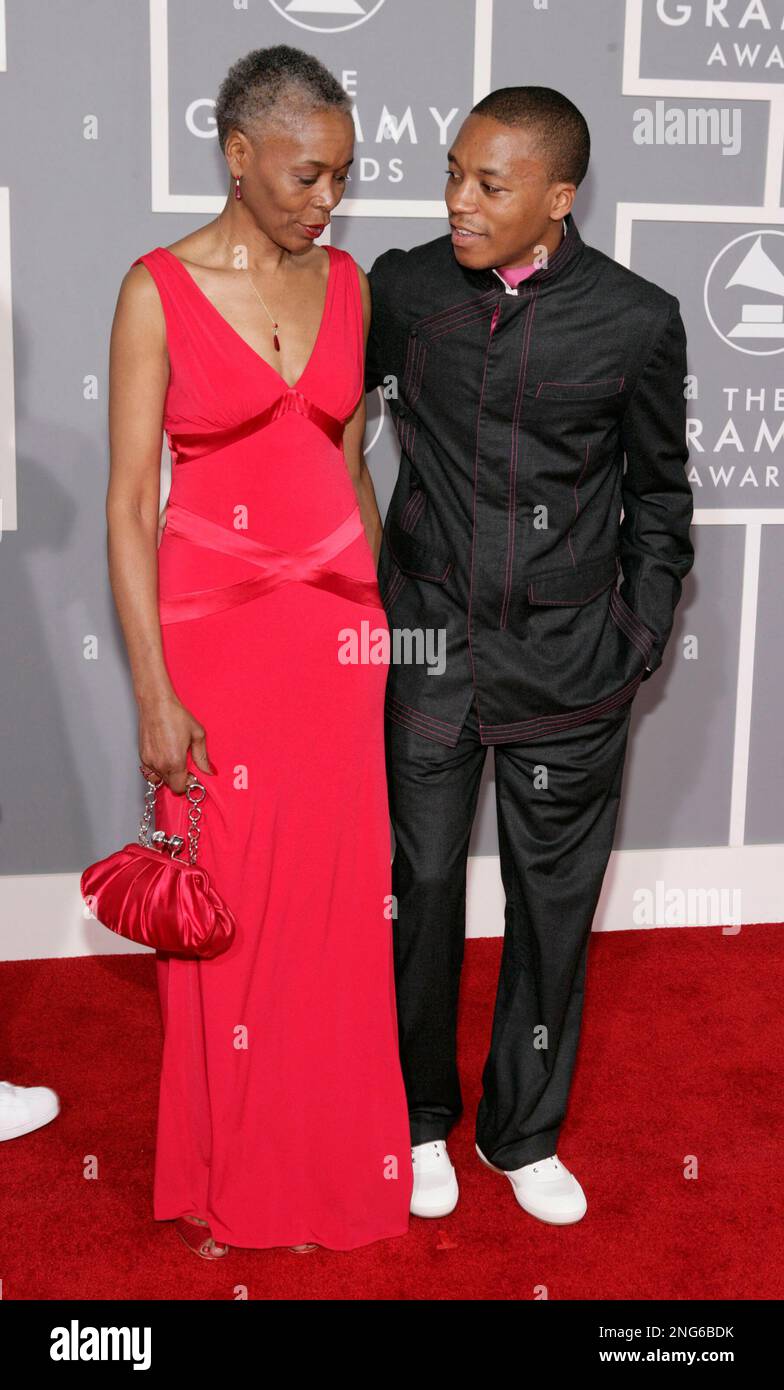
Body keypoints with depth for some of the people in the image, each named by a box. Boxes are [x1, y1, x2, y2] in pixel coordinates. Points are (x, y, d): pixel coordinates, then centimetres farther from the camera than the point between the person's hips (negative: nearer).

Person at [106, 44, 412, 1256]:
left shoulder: (345, 284, 6)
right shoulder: (160, 289, -7)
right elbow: (130, 503, -9)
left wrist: (384, 614, 14)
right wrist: (154, 693, -13)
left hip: (337, 626, 4)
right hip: (213, 626, -3)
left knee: (341, 900, 9)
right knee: (226, 910, 7)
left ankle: (338, 1155, 30)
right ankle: (228, 1180, 28)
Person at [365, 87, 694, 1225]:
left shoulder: (637, 319, -6)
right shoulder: (402, 287, -3)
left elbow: (660, 495, 5)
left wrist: (640, 643, 3)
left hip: (569, 663, 0)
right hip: (428, 645, 1)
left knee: (553, 902, 11)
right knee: (424, 886, 10)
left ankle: (524, 1132, 33)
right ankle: (422, 1115, 34)